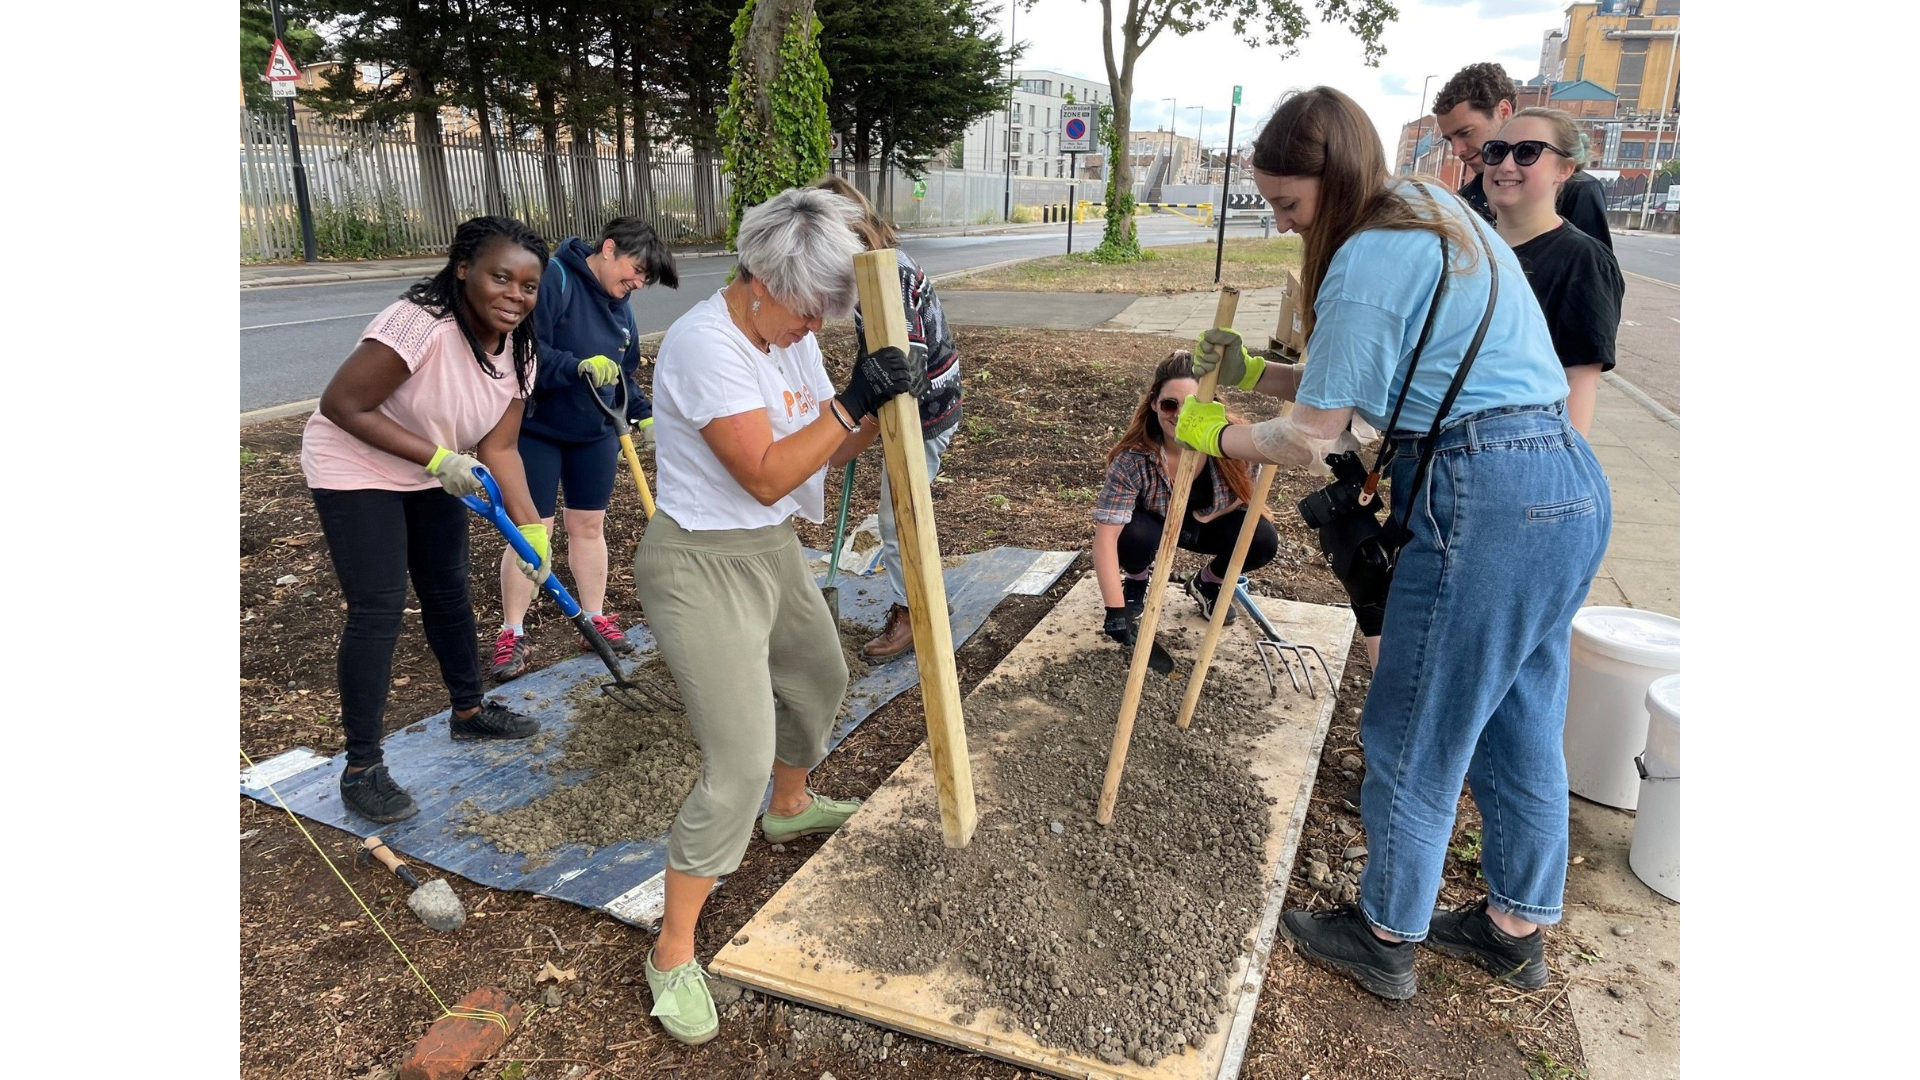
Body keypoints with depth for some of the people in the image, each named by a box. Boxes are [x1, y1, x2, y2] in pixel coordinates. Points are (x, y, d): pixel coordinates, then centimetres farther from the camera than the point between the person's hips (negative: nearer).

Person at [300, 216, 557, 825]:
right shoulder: (419, 327, -33)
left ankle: (469, 711, 36)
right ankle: (361, 769, 1)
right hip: (355, 470, -7)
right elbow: (341, 406, -27)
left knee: (448, 591, 16)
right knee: (378, 610, -10)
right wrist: (439, 458, -30)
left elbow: (500, 447, -6)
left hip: (431, 475, 8)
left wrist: (531, 528, -14)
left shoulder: (517, 349, -8)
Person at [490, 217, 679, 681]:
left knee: (589, 526, 12)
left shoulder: (620, 306, 7)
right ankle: (512, 634, 11)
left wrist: (644, 413, 4)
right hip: (537, 431, -6)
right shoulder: (553, 279, -19)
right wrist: (578, 367, -36)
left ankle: (596, 619, 25)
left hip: (596, 434, 7)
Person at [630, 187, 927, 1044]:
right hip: (702, 569, -9)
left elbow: (825, 450, 6)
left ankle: (790, 807, 58)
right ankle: (673, 955, 6)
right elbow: (765, 475, -26)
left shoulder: (789, 337, 4)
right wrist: (852, 402, -27)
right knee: (740, 763, -12)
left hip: (773, 554, 9)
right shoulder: (705, 344, -23)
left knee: (819, 681, 27)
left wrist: (884, 403, -12)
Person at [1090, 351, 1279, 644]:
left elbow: (1245, 494, -8)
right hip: (1153, 523, -2)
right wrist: (1116, 609, -42)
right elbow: (1106, 535, -37)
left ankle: (1206, 583, 9)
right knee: (1131, 535, -35)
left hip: (1208, 524, 2)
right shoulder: (1133, 459, -34)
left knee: (1263, 541, -24)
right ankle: (1136, 582, 3)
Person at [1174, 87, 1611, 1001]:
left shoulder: (1367, 258, -15)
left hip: (1485, 503, -10)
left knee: (1415, 734, 5)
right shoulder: (1437, 216, 17)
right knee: (1520, 728, 20)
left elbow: (1308, 439, -11)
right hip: (1568, 486, 10)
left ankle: (1383, 937, 24)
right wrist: (1255, 373, 16)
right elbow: (1376, 381, 20)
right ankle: (1516, 926, 36)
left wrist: (1212, 431, 5)